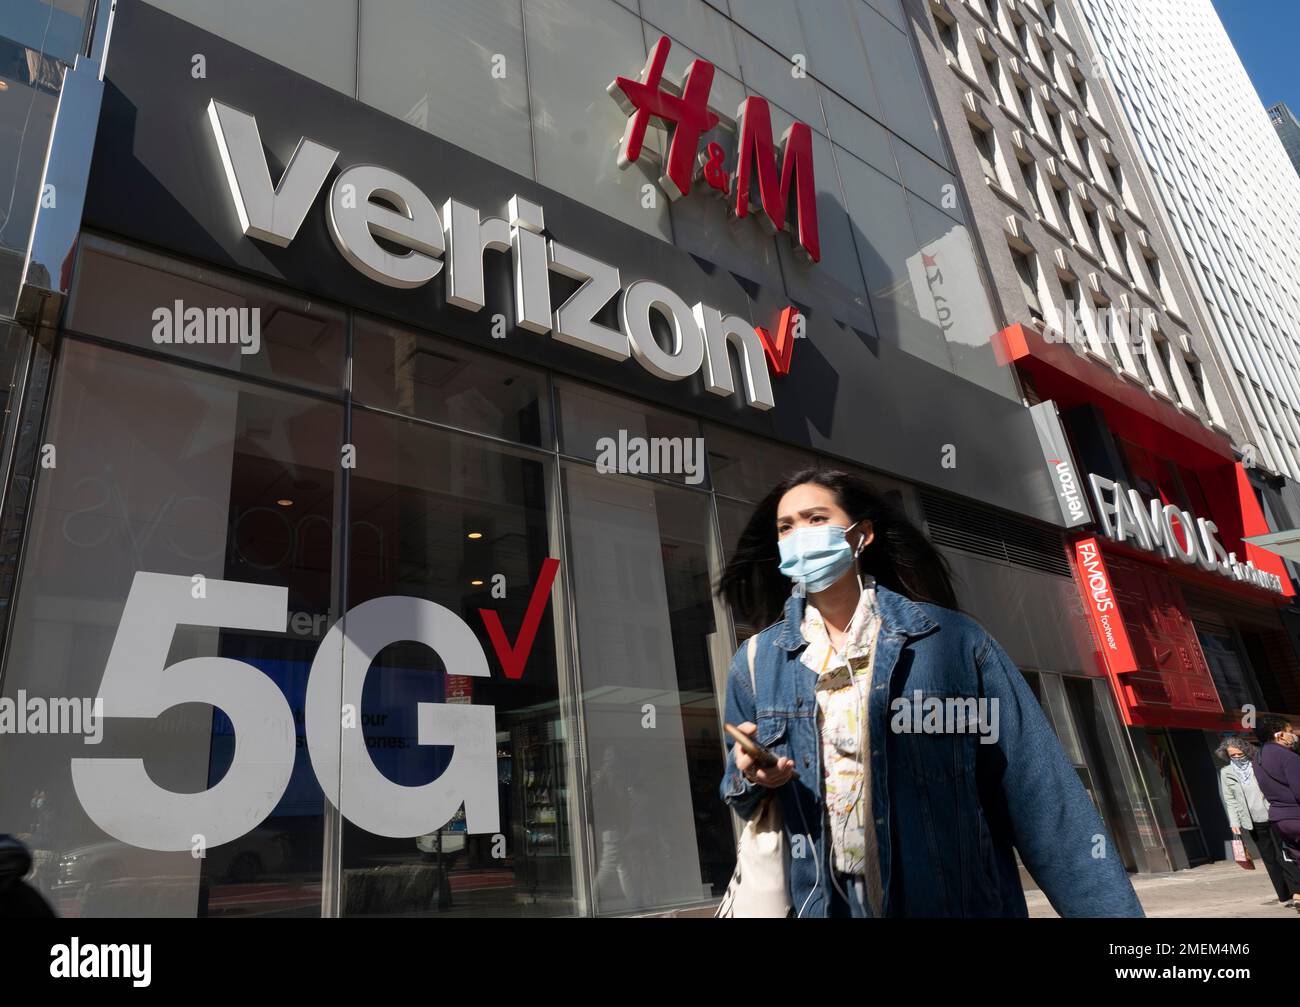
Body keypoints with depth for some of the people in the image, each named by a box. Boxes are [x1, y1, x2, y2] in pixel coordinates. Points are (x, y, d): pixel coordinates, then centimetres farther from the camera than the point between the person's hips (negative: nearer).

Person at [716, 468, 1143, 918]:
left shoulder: (952, 640, -6)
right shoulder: (755, 663, -1)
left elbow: (1040, 794, -5)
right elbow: (741, 796, 8)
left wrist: (1107, 905, -9)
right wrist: (751, 774, -13)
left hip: (957, 900, -1)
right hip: (817, 904, 2)